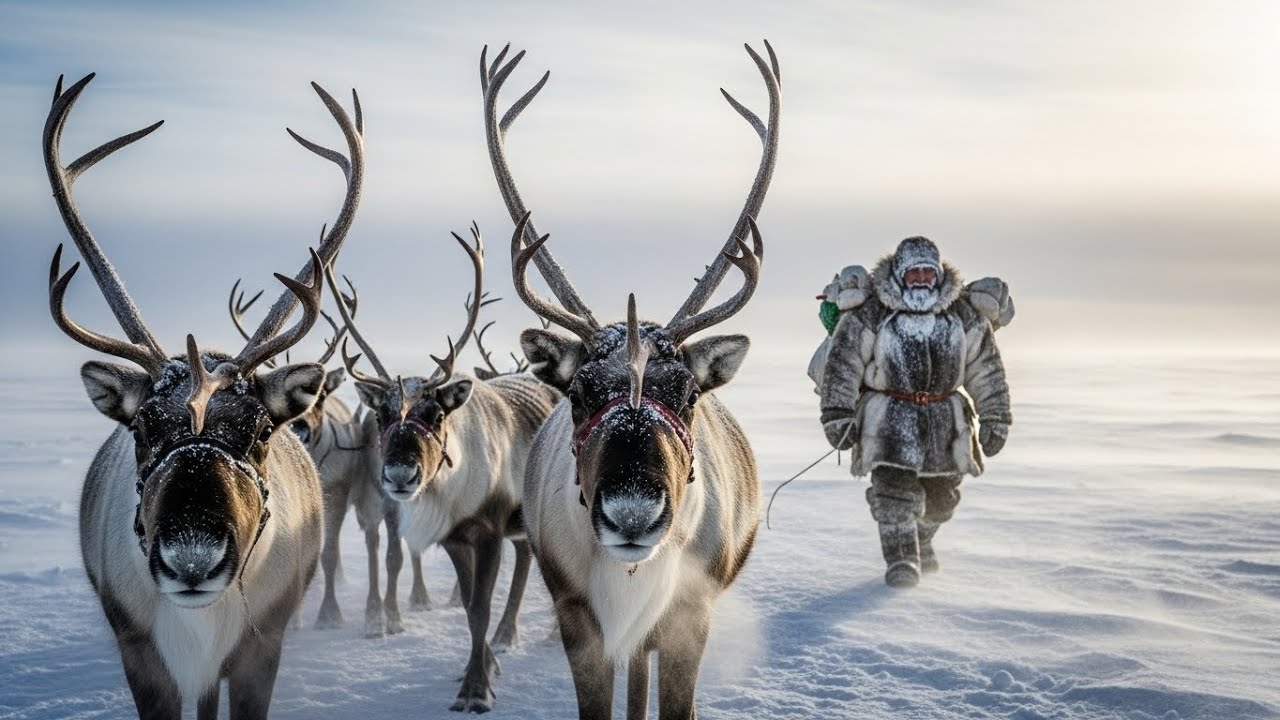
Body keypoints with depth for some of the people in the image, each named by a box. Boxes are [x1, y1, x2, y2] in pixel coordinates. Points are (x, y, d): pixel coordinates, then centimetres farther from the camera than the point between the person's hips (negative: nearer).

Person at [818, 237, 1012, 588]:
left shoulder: (965, 315, -4)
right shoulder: (868, 314, -12)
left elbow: (986, 368, 4)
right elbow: (840, 364, -7)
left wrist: (994, 418, 5)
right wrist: (837, 415, -10)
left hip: (943, 414, 3)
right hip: (889, 413, -3)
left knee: (941, 493, 13)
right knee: (894, 486, -16)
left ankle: (921, 541, 41)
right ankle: (901, 558, -4)